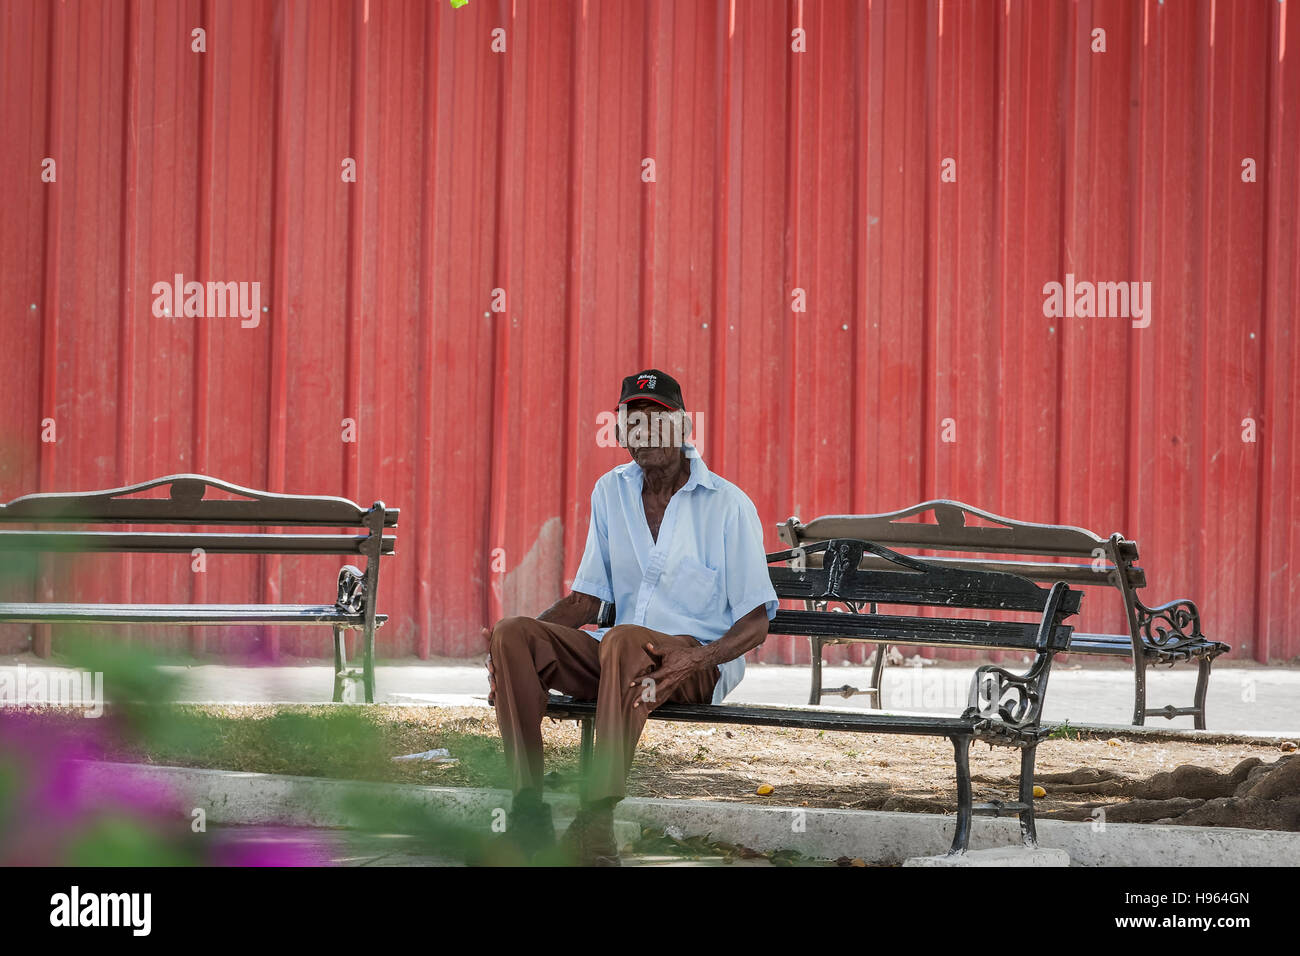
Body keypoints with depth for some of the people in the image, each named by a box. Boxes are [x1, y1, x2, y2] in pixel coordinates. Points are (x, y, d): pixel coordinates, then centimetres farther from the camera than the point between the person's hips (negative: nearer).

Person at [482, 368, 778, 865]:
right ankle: (528, 814, -30)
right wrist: (517, 633, -4)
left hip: (702, 665, -5)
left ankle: (595, 828, -44)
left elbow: (755, 621, -6)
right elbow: (586, 599, 16)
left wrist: (697, 658, -26)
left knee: (624, 640, -39)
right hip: (617, 657, 5)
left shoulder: (729, 505, -4)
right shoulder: (610, 492, 12)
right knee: (514, 633, -21)